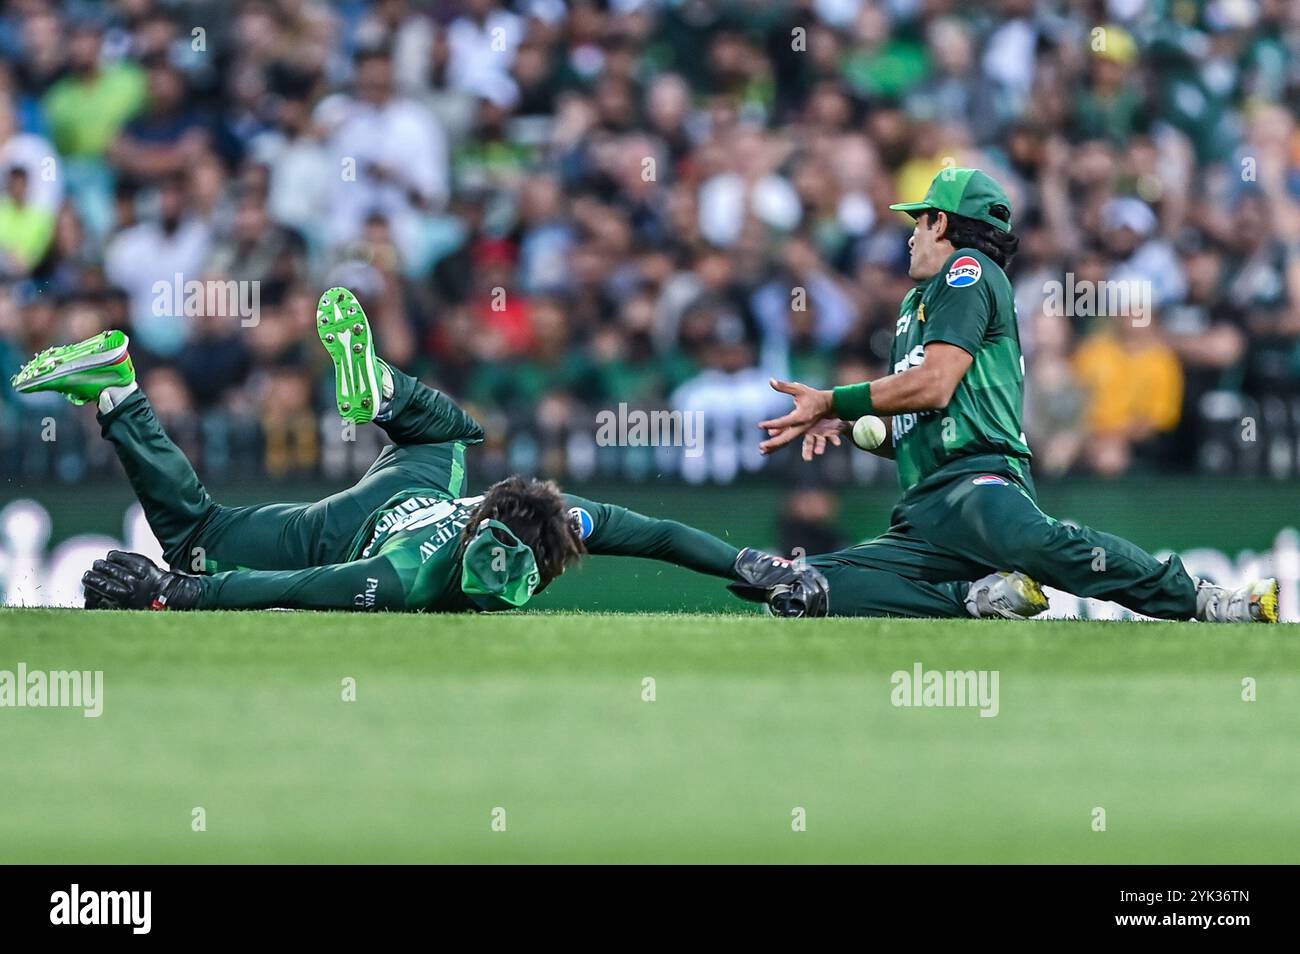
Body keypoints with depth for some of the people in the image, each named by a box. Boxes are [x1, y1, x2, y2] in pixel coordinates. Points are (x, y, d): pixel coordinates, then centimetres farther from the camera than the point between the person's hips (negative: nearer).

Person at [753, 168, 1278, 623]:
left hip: (977, 478, -8)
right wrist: (844, 425, 18)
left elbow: (934, 385, -6)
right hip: (920, 514, 8)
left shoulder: (968, 270, 9)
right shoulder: (915, 304, 36)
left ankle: (1208, 601, -40)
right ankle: (980, 599, -19)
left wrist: (832, 402, 3)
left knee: (1028, 539, -43)